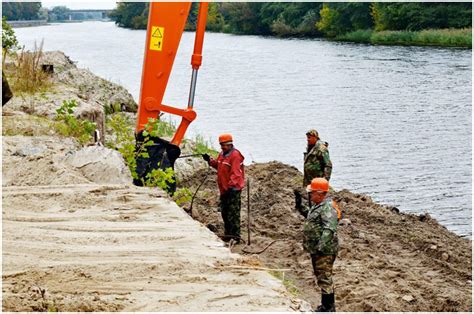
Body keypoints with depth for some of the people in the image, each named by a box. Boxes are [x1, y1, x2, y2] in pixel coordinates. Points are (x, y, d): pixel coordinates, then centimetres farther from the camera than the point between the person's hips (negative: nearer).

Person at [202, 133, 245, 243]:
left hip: (233, 189, -10)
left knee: (233, 213, -7)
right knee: (224, 212, 16)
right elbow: (218, 165, 28)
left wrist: (231, 186, -29)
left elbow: (235, 173, -22)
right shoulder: (222, 154, 13)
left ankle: (235, 236, -2)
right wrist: (210, 160, 13)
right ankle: (228, 234, 28)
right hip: (224, 188, 10)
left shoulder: (235, 155, -15)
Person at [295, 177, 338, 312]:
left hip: (324, 251, -11)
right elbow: (310, 215, 34)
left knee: (324, 278, -5)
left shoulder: (328, 208, -22)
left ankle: (328, 308, 3)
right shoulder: (318, 205, 12)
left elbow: (329, 230, -31)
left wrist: (321, 247, -35)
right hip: (316, 250, 11)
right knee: (321, 276, 20)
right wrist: (300, 206, 22)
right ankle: (327, 305, 32)